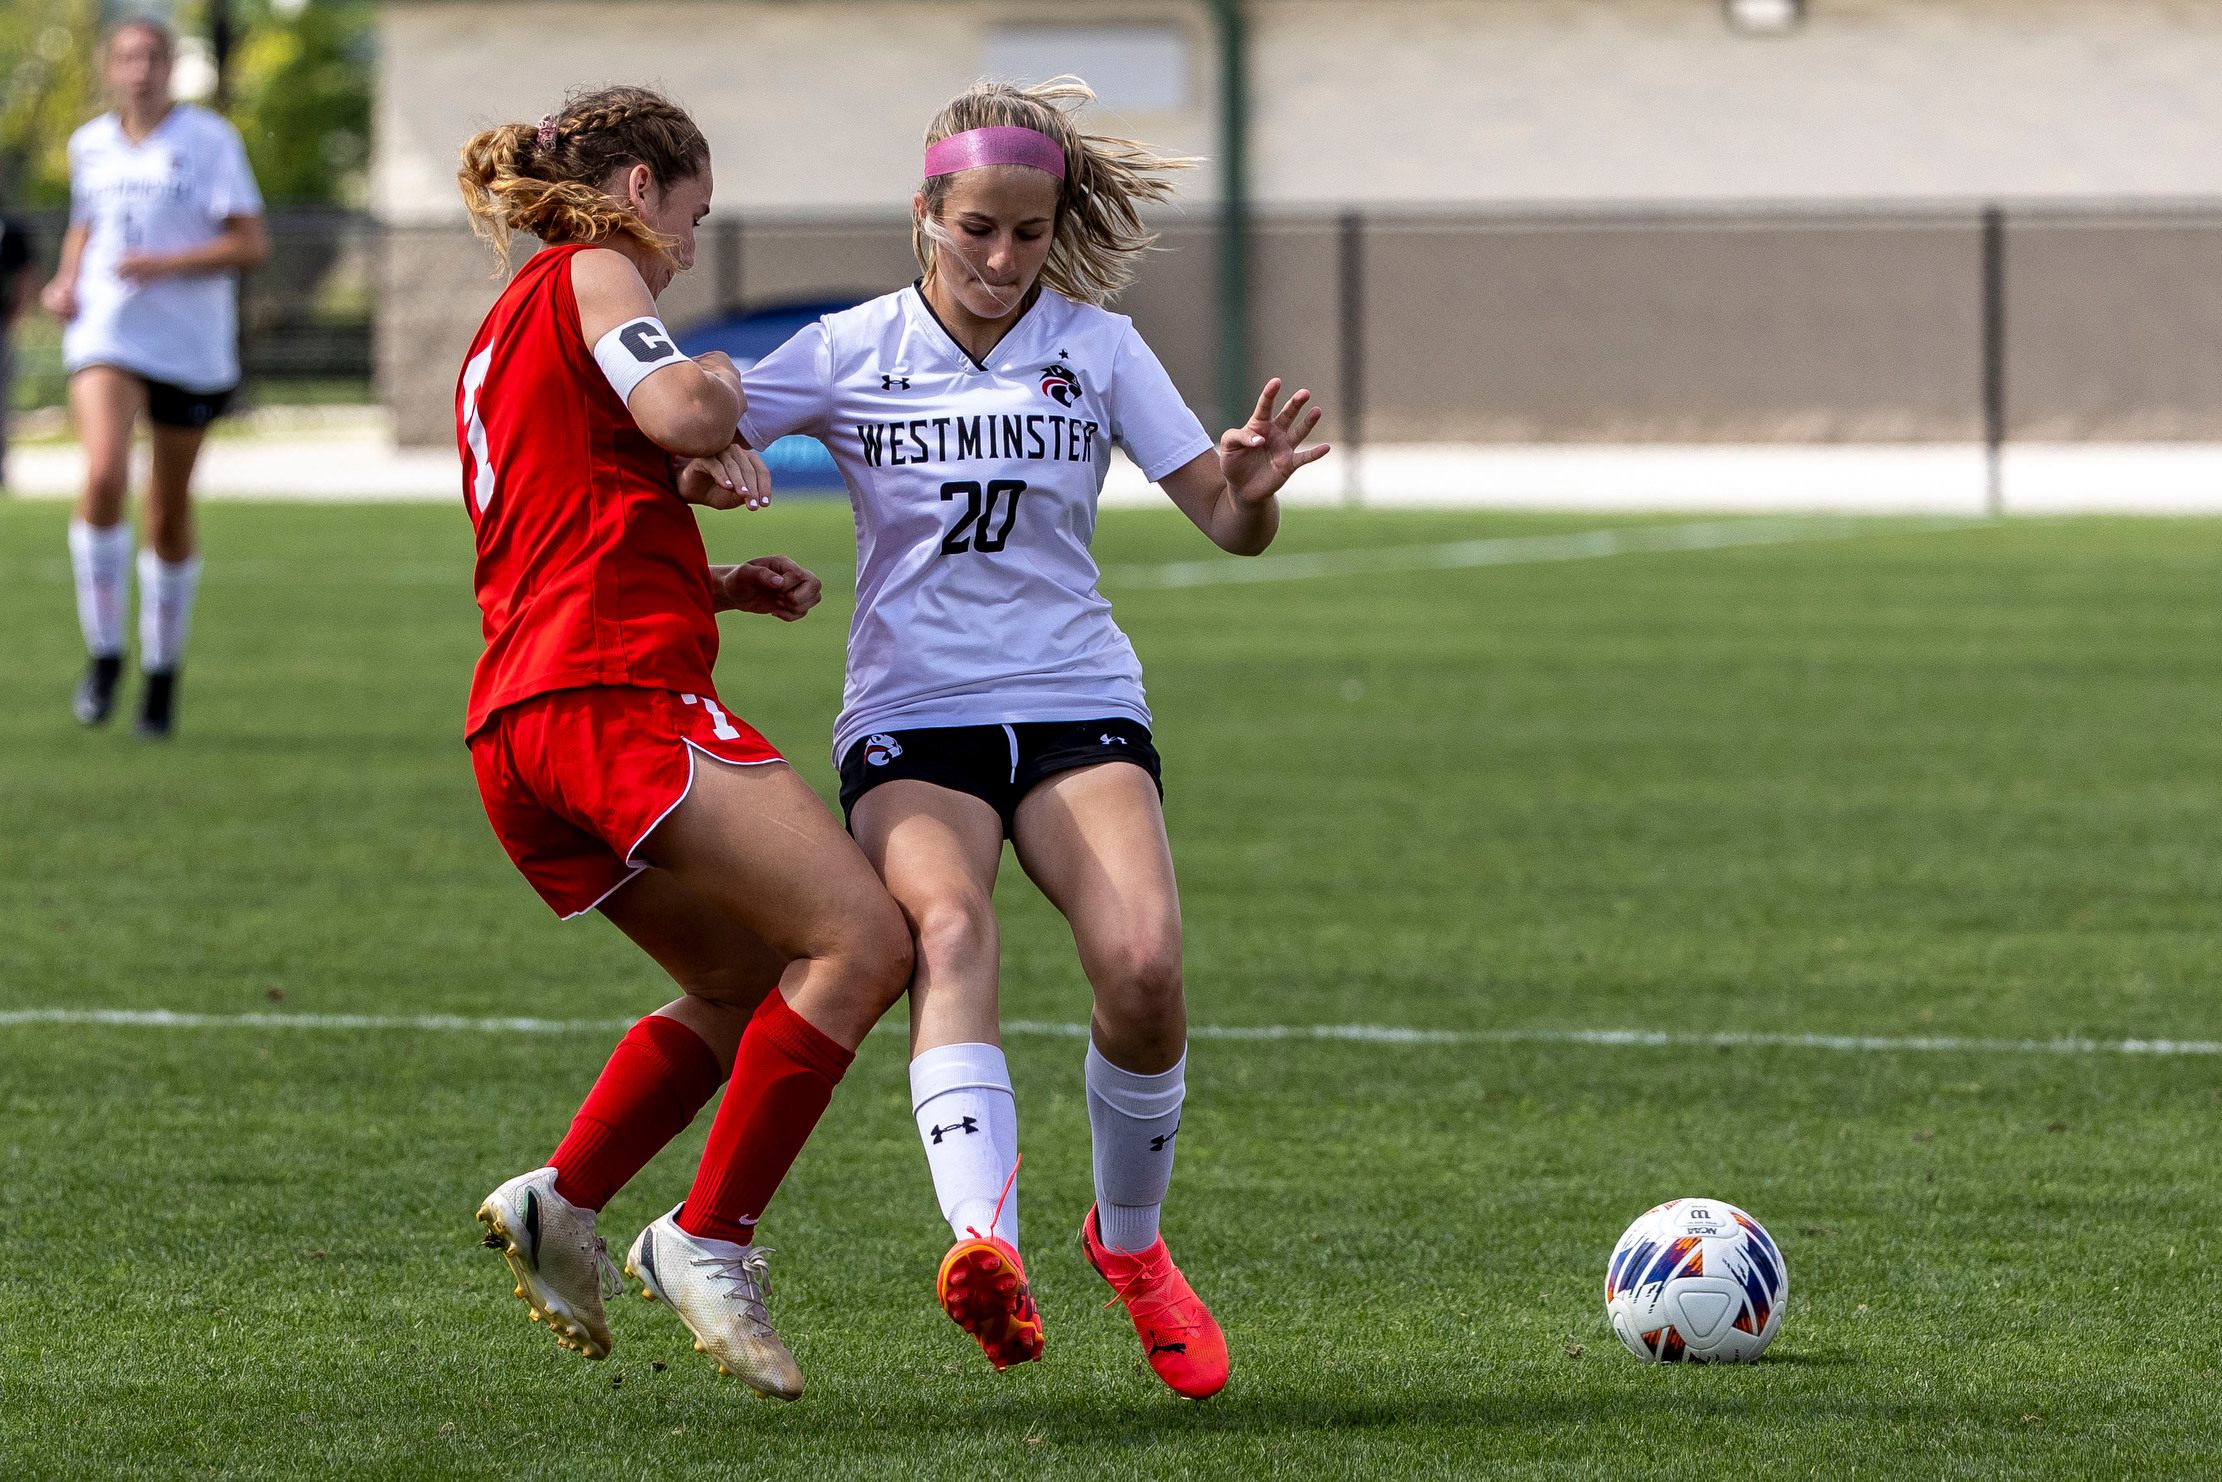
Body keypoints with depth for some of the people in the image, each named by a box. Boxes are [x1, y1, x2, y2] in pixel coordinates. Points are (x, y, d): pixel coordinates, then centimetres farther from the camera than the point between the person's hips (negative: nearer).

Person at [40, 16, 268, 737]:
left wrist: (166, 265, -20)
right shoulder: (90, 145, 8)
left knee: (170, 515, 7)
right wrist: (66, 284, 6)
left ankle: (162, 671, 26)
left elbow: (252, 244, -9)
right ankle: (103, 653, -9)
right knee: (103, 476, -23)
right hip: (108, 336, 1)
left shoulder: (210, 140, -5)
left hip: (191, 348, -1)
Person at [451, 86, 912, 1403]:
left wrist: (723, 587, 22)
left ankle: (563, 1200, 6)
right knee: (862, 939, -15)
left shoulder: (505, 335, 31)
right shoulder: (595, 271, 2)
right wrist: (725, 392, 7)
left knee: (753, 987, 18)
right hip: (614, 697, -10)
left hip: (520, 725, 10)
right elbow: (678, 412, -17)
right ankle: (709, 1241, -15)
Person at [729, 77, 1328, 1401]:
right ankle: (986, 1243, -52)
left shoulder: (1097, 348, 5)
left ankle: (1131, 1235, 5)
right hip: (911, 719, -1)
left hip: (1077, 705, 1)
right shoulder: (853, 354, 4)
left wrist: (1254, 487, -22)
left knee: (1144, 963, -23)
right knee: (951, 929, -32)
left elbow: (1230, 525, 3)